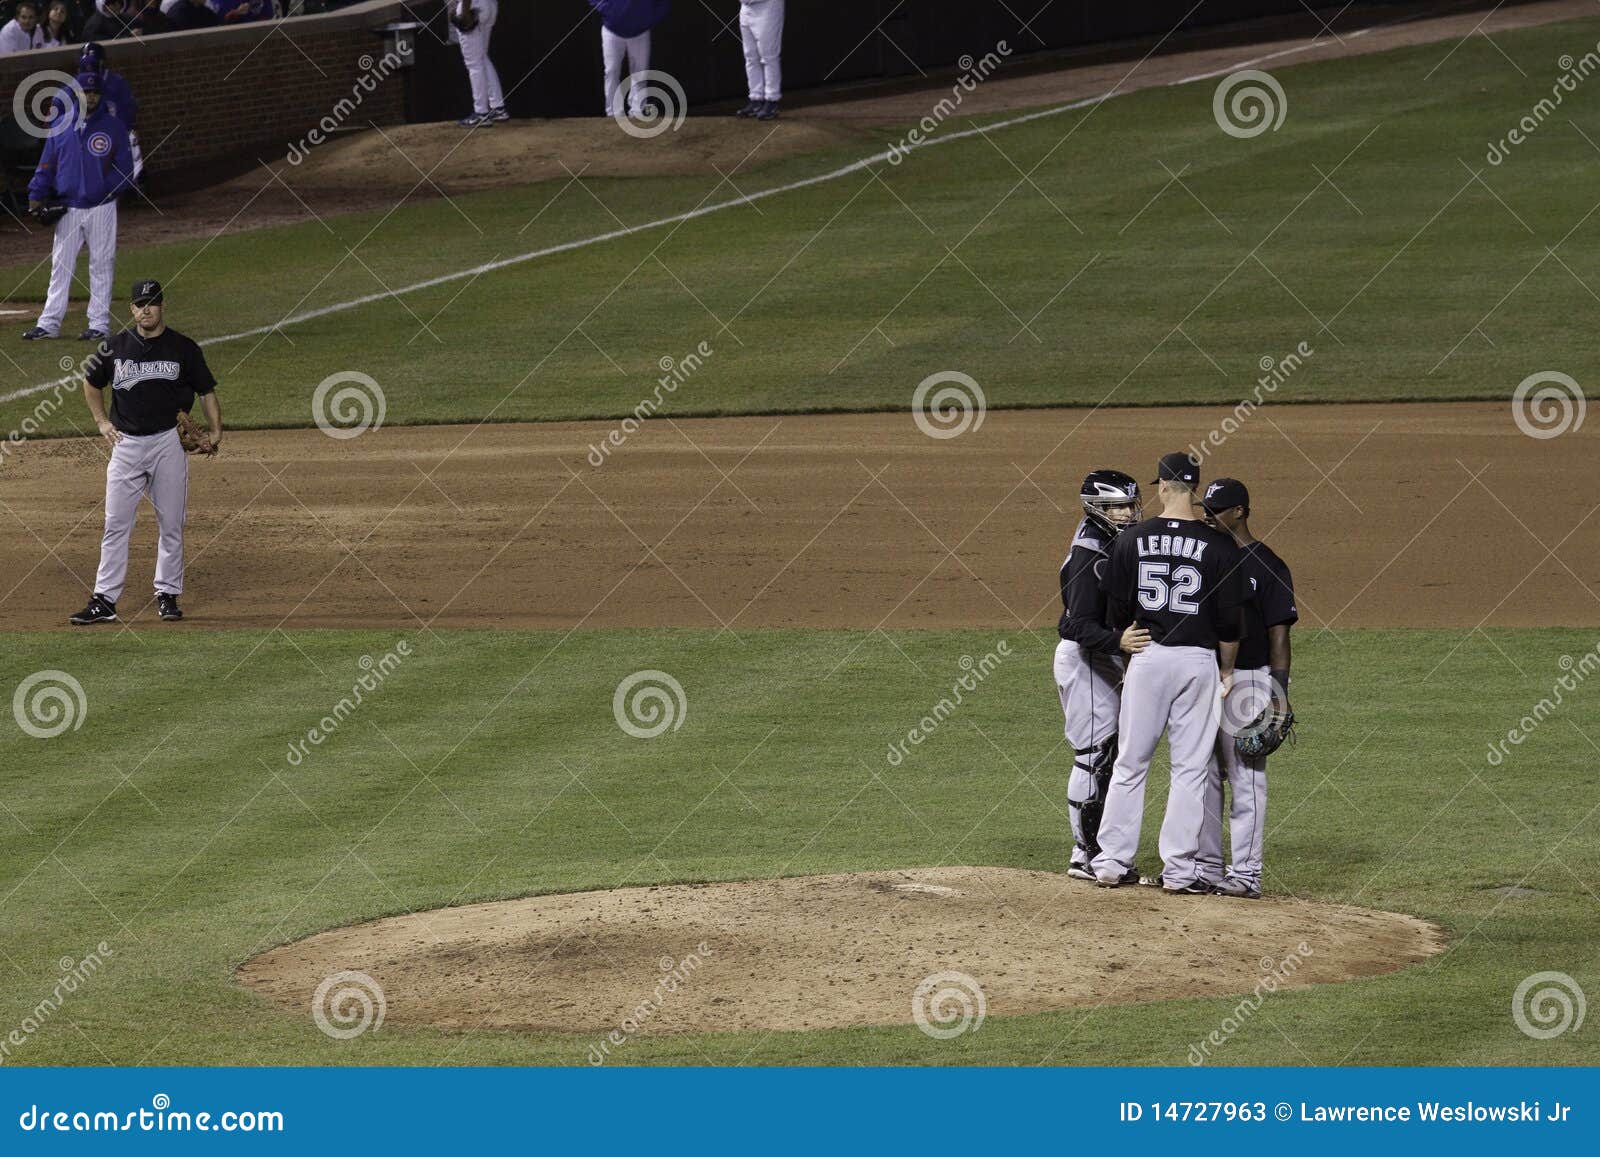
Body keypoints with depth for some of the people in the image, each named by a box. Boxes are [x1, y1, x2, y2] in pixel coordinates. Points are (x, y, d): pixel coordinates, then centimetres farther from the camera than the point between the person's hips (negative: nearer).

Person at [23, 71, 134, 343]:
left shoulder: (113, 127, 0)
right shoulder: (60, 126, 7)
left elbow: (125, 168, 1)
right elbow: (47, 165, 10)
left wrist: (107, 188, -12)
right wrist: (36, 194, 0)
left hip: (101, 208, -2)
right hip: (68, 208, 2)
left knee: (101, 266, 1)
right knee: (60, 266, 4)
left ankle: (99, 324, 6)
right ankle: (49, 322, 7)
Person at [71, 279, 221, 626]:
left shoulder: (183, 349, 1)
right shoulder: (115, 348, 4)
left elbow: (206, 391, 6)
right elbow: (91, 383, 20)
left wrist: (215, 431, -7)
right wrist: (101, 421, 8)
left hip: (168, 443, -1)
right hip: (126, 443, 1)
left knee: (171, 525, 3)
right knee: (116, 525, -2)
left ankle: (167, 595, 14)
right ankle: (104, 600, -2)